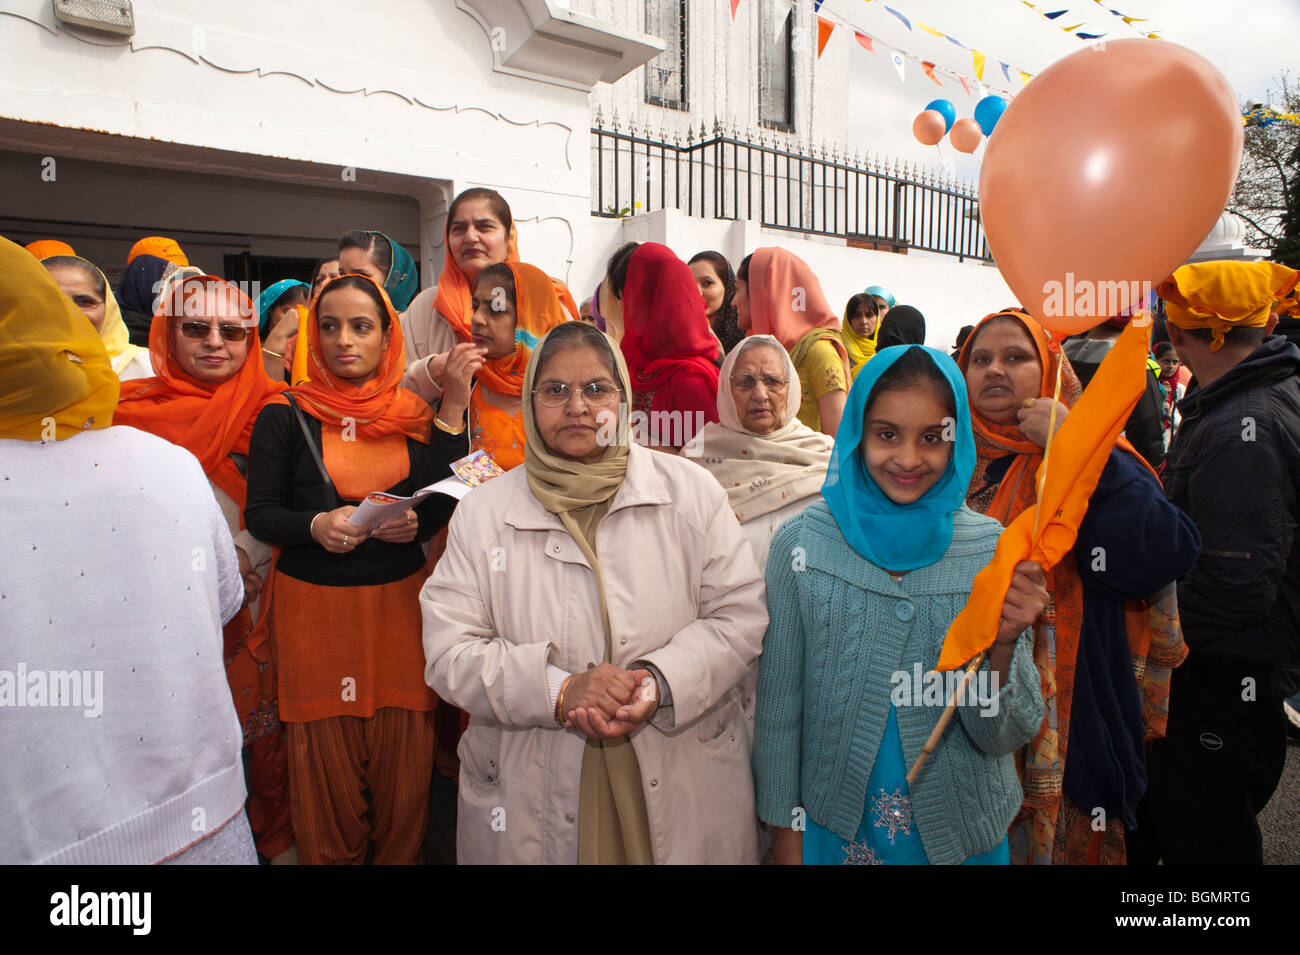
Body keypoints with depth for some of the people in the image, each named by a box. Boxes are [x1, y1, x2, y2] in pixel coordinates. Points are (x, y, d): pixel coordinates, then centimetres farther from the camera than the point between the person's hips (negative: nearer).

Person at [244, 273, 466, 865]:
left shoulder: (416, 414, 6)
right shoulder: (286, 416, 1)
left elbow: (447, 500, 8)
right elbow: (258, 513, -1)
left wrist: (417, 523, -13)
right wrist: (315, 526, -19)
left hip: (401, 600, 2)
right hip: (313, 606, -1)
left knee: (405, 759, 6)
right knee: (326, 760, 6)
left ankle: (401, 858, 29)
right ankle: (328, 859, 30)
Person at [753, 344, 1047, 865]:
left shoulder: (995, 552, -11)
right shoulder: (801, 543, -13)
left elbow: (1003, 736, -10)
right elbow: (779, 707, -4)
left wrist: (1002, 646, -27)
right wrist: (786, 834, -2)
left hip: (962, 834, 1)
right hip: (836, 828, -1)